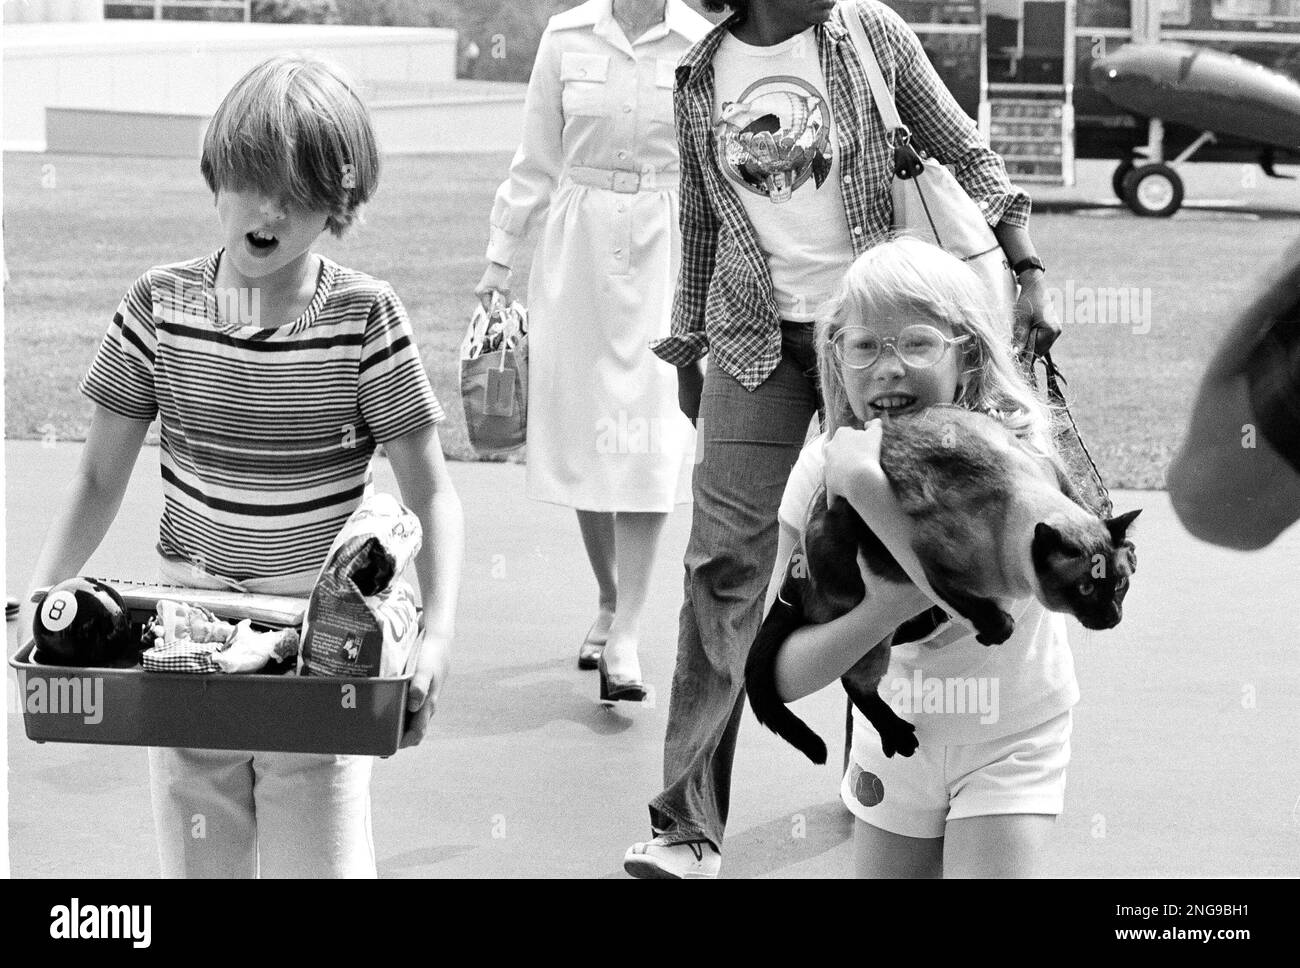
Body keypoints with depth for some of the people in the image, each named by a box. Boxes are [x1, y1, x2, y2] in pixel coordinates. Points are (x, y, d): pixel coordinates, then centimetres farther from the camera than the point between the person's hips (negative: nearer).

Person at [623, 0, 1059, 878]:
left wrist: (1030, 275, -4)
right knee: (724, 565, -8)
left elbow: (968, 155, 2)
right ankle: (690, 827, -7)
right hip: (756, 343, 1)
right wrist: (687, 344, 16)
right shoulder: (700, 77, 1)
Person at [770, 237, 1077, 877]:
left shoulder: (1011, 452, -23)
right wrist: (888, 609, -38)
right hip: (893, 731, 3)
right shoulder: (824, 469, -15)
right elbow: (777, 672, -21)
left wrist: (871, 484, -42)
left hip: (1010, 738, -3)